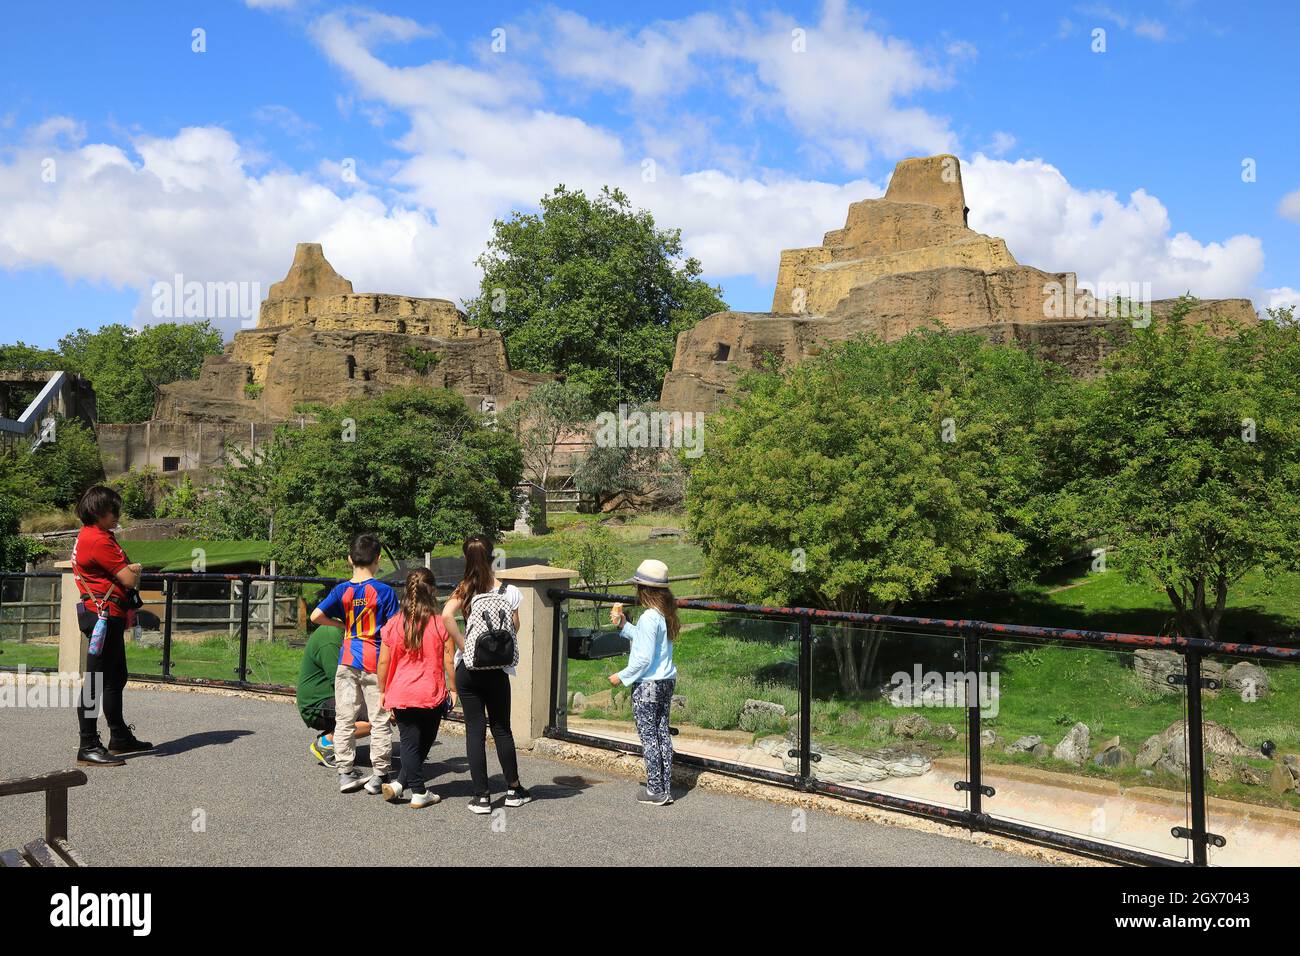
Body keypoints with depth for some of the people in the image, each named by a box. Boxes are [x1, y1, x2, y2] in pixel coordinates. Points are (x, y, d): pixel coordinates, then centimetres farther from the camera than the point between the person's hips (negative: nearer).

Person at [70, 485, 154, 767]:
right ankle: (88, 747, -4)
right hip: (103, 616, -11)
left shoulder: (92, 536, 17)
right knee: (96, 681, -8)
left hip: (110, 617, 11)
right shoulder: (98, 540, -16)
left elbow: (121, 572, 20)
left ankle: (120, 738, 30)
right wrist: (136, 571, 4)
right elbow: (129, 579, -17)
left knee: (116, 679, 19)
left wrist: (130, 570, 0)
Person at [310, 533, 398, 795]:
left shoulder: (342, 590, 1)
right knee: (379, 720, 5)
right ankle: (378, 776, 8)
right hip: (375, 662, -3)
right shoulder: (385, 591, -8)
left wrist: (342, 624, 13)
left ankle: (345, 773, 14)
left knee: (344, 719, 11)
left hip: (347, 661, 3)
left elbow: (316, 616, -3)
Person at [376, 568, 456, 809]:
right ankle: (401, 784, 11)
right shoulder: (440, 624, -8)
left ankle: (418, 792, 6)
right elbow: (449, 660, -5)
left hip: (401, 695, 1)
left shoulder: (393, 625, -2)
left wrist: (382, 692, 13)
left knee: (410, 743, 8)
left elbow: (384, 662, 1)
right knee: (424, 743, 15)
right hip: (433, 695, -1)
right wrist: (453, 689, 7)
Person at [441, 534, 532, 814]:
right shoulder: (509, 592, -4)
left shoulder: (465, 590, -4)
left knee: (475, 731, 6)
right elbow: (514, 631, 0)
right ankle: (513, 789, 23)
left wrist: (464, 646, -14)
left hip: (468, 669, 0)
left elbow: (447, 615, -22)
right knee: (502, 729, 15)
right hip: (497, 669, 0)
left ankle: (482, 796, 8)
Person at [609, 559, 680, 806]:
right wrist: (623, 625, 13)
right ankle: (665, 789, 18)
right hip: (666, 681, 9)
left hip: (648, 684, -9)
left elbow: (644, 658, -22)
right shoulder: (665, 614, 7)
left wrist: (622, 676, -11)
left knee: (648, 736, 1)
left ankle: (655, 791, 8)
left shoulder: (648, 617, -20)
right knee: (662, 733, 13)